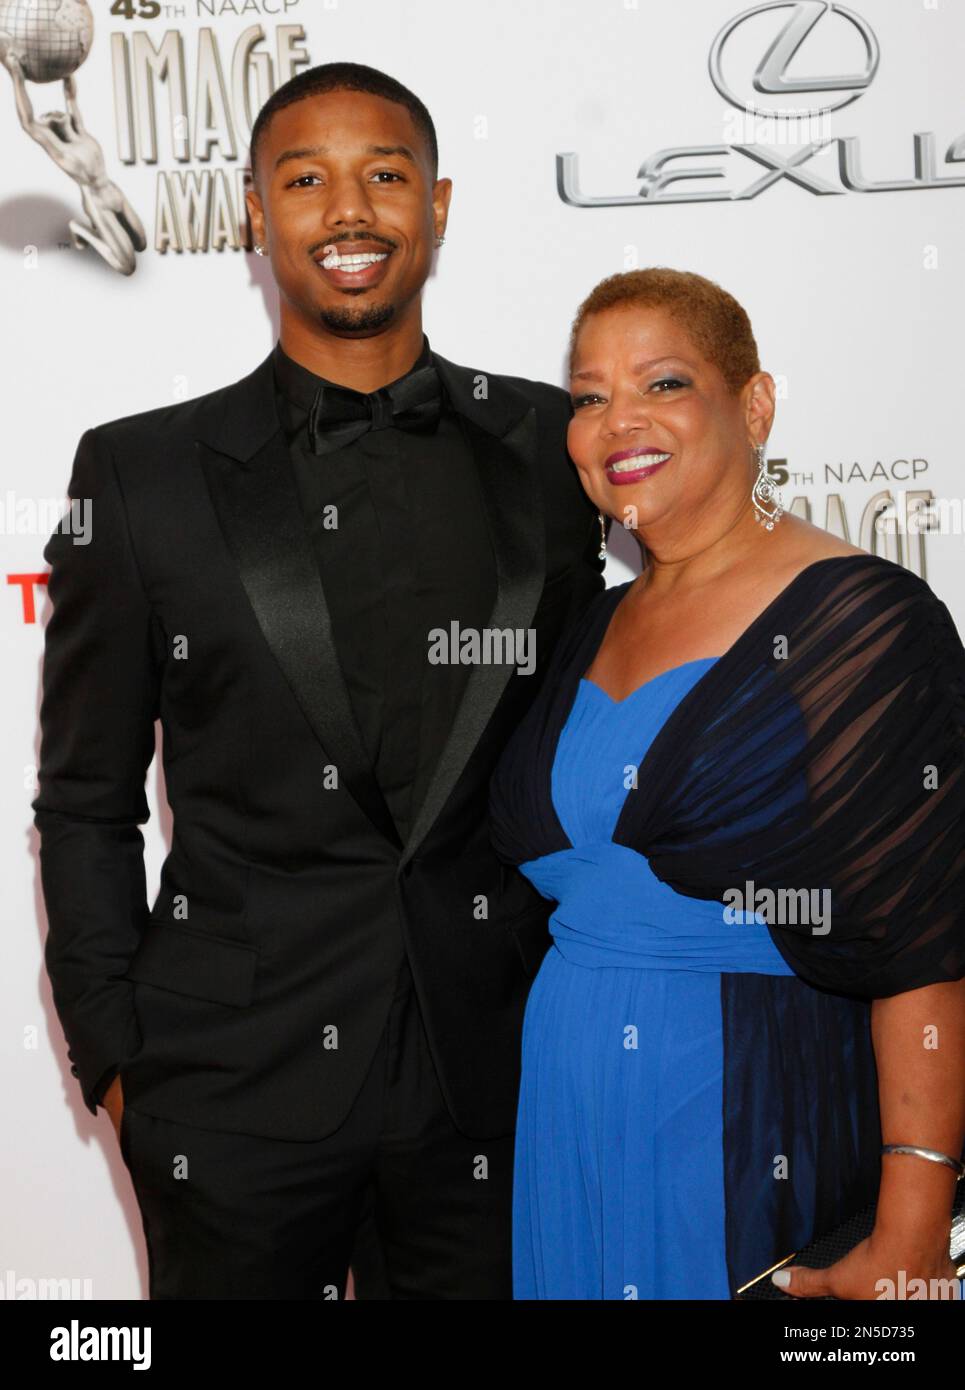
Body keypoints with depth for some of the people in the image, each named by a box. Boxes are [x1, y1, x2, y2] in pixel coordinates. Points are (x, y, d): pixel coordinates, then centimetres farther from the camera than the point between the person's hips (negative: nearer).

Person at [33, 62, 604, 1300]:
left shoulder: (545, 446, 3)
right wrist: (114, 1058, 0)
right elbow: (85, 803, 4)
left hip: (492, 1074, 2)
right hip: (236, 1090, -1)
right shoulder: (141, 474, -1)